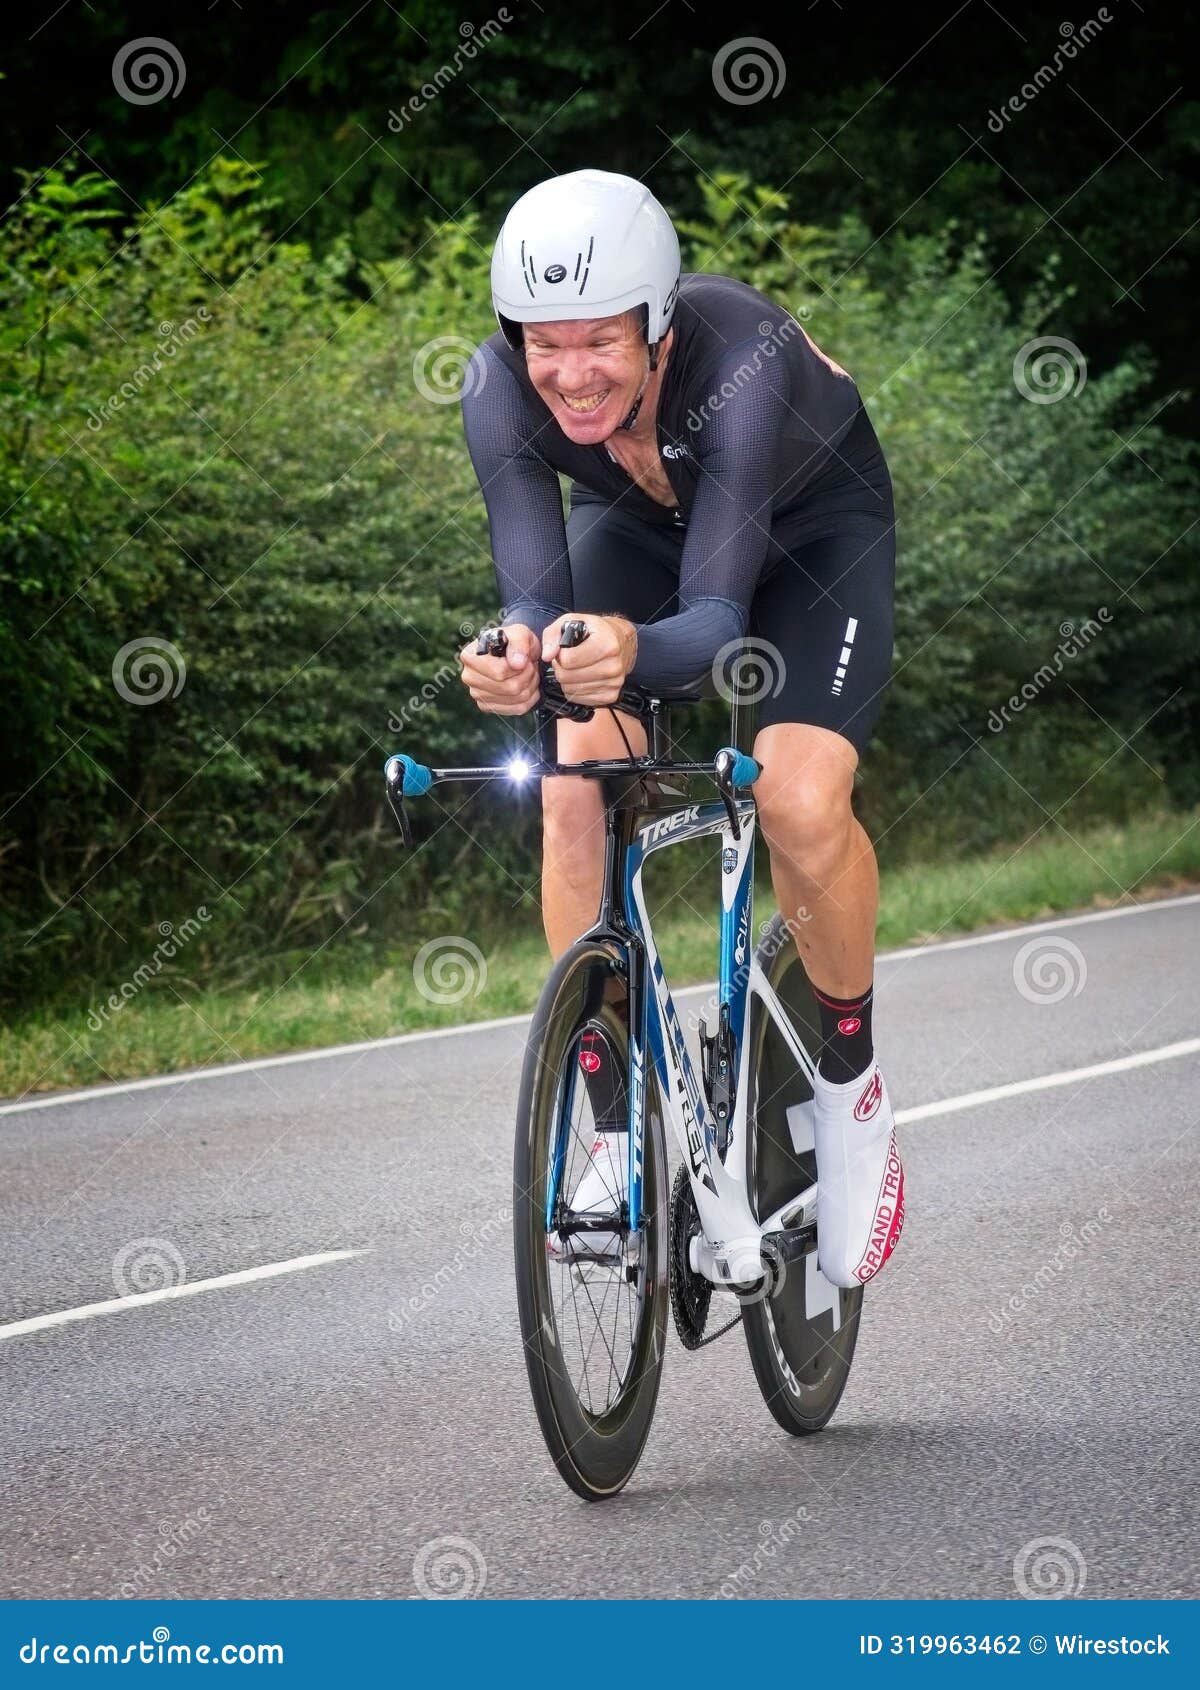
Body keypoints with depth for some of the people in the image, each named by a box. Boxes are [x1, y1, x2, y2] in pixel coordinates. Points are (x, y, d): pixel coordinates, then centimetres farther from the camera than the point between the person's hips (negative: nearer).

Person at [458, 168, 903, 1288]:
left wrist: (633, 651, -65)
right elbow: (536, 594, -33)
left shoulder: (741, 364, -41)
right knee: (576, 794, -20)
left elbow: (717, 614, -43)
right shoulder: (500, 389, -31)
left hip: (813, 528, -3)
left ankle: (850, 1080, 2)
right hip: (637, 527, 3)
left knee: (799, 803, -25)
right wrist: (518, 657, -57)